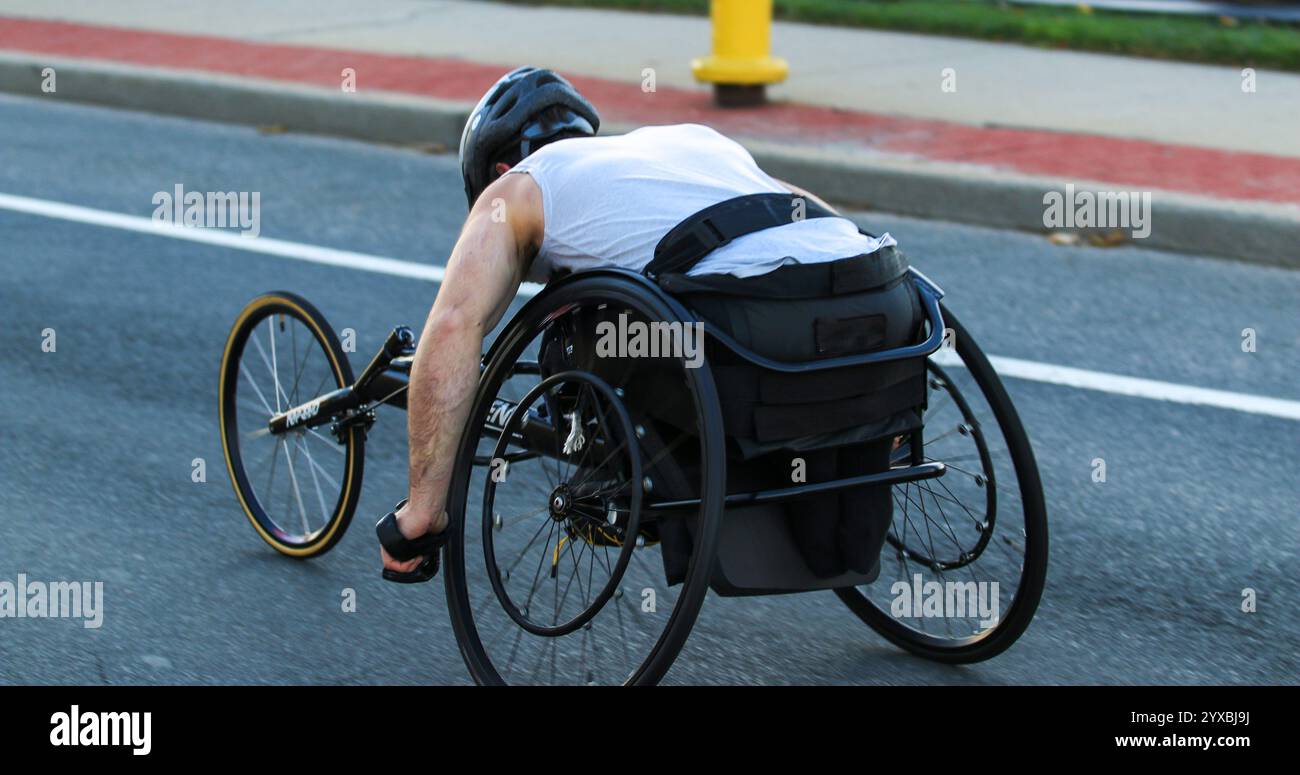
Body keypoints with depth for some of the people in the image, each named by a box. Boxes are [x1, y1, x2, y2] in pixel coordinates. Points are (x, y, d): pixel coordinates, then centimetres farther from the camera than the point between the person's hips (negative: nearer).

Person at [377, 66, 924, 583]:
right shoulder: (693, 137, 39)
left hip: (760, 325, -5)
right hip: (889, 306, 5)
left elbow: (453, 327, 4)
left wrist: (422, 509, 4)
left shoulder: (515, 190, 21)